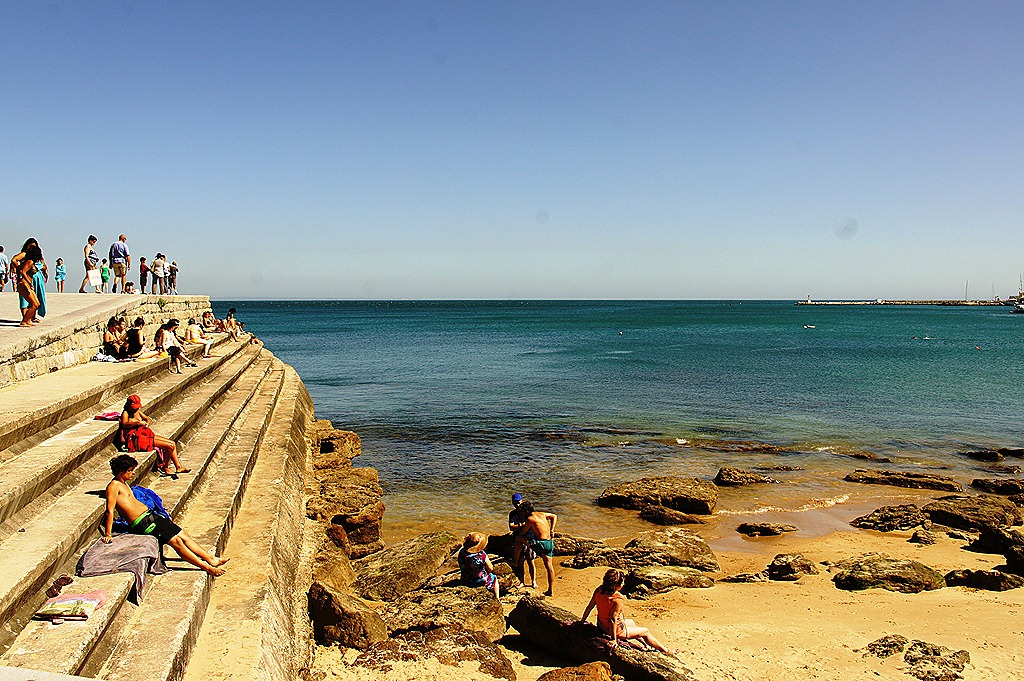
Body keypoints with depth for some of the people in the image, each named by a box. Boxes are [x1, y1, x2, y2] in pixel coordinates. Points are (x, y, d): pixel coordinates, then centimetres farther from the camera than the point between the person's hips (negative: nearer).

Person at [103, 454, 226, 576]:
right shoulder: (114, 486, -11)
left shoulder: (124, 484, 18)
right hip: (143, 523, -10)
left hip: (151, 515, 10)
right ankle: (206, 567, -12)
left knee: (183, 535, 3)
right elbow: (110, 511, -18)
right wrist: (108, 535, -24)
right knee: (176, 540, -13)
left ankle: (211, 559, 2)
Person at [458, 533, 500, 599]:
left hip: (465, 582, 4)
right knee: (494, 579, 29)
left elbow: (462, 566, 1)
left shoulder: (462, 552, -17)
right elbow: (490, 569, -15)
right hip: (481, 582, -4)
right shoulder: (482, 555, -29)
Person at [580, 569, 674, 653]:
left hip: (601, 626, 8)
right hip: (616, 630, -7)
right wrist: (614, 639, -21)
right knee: (646, 631, 16)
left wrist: (581, 622, 8)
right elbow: (613, 619, -30)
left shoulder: (599, 590, -14)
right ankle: (665, 650, 34)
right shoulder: (617, 599, -34)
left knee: (631, 622, 34)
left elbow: (589, 607, -5)